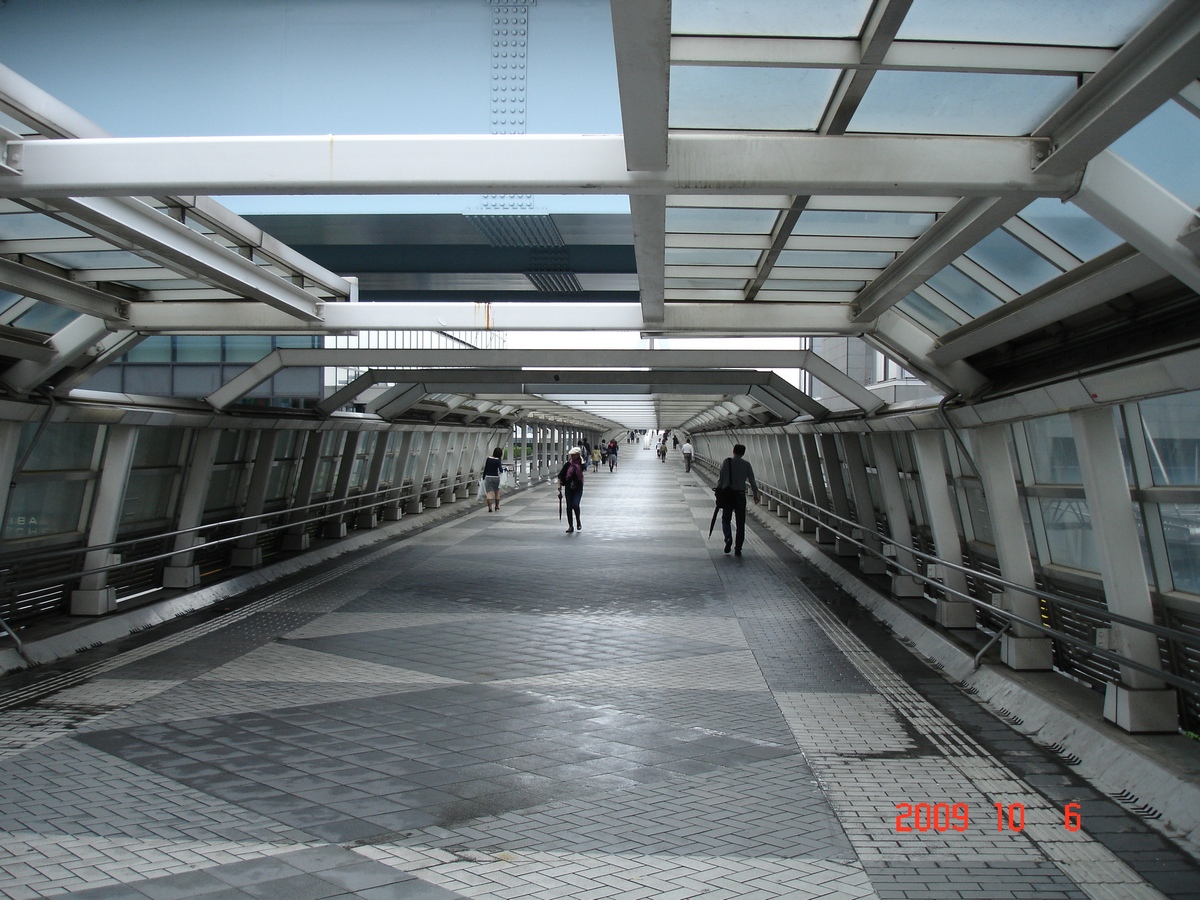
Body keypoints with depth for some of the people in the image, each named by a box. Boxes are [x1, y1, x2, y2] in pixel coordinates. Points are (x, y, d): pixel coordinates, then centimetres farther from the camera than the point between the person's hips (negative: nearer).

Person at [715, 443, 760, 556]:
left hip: (727, 493, -1)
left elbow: (720, 478, -6)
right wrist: (755, 494, 15)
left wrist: (718, 491, 2)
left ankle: (728, 538, -15)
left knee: (726, 519, 12)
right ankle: (738, 548, 6)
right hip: (740, 494, 1)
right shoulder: (746, 465, 1)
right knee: (740, 522, 7)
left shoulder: (726, 462, -3)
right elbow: (752, 481, 4)